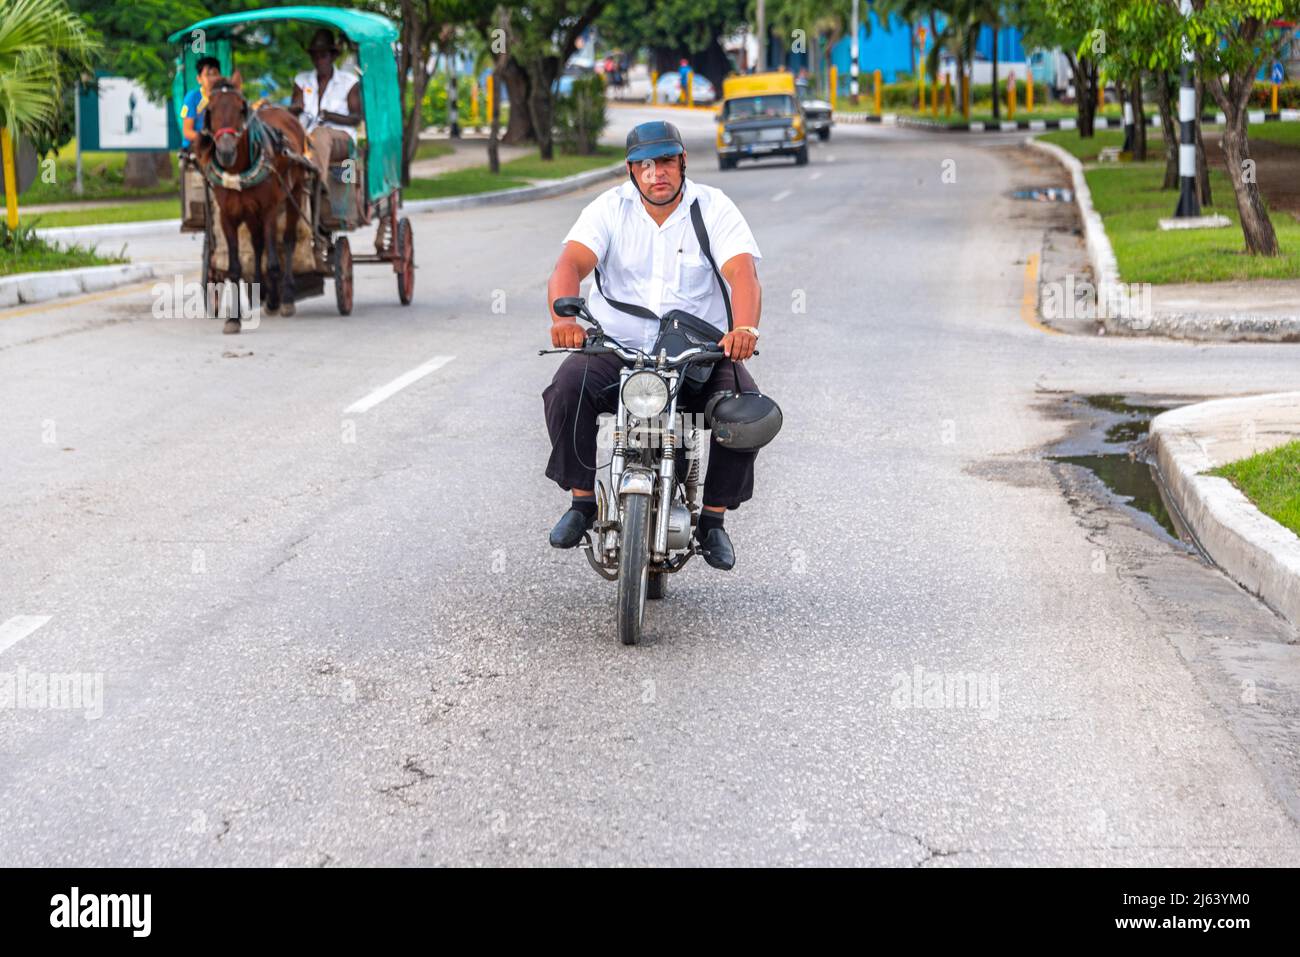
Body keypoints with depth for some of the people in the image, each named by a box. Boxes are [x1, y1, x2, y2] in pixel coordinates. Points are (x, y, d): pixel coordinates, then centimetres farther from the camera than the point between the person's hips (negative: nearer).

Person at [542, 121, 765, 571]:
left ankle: (713, 516, -7)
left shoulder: (714, 208, -2)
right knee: (567, 390, -28)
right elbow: (570, 264, -14)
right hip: (615, 345, 0)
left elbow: (742, 272, -17)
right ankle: (582, 500, -9)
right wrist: (564, 317, -37)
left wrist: (745, 328, -39)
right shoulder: (610, 208, 1)